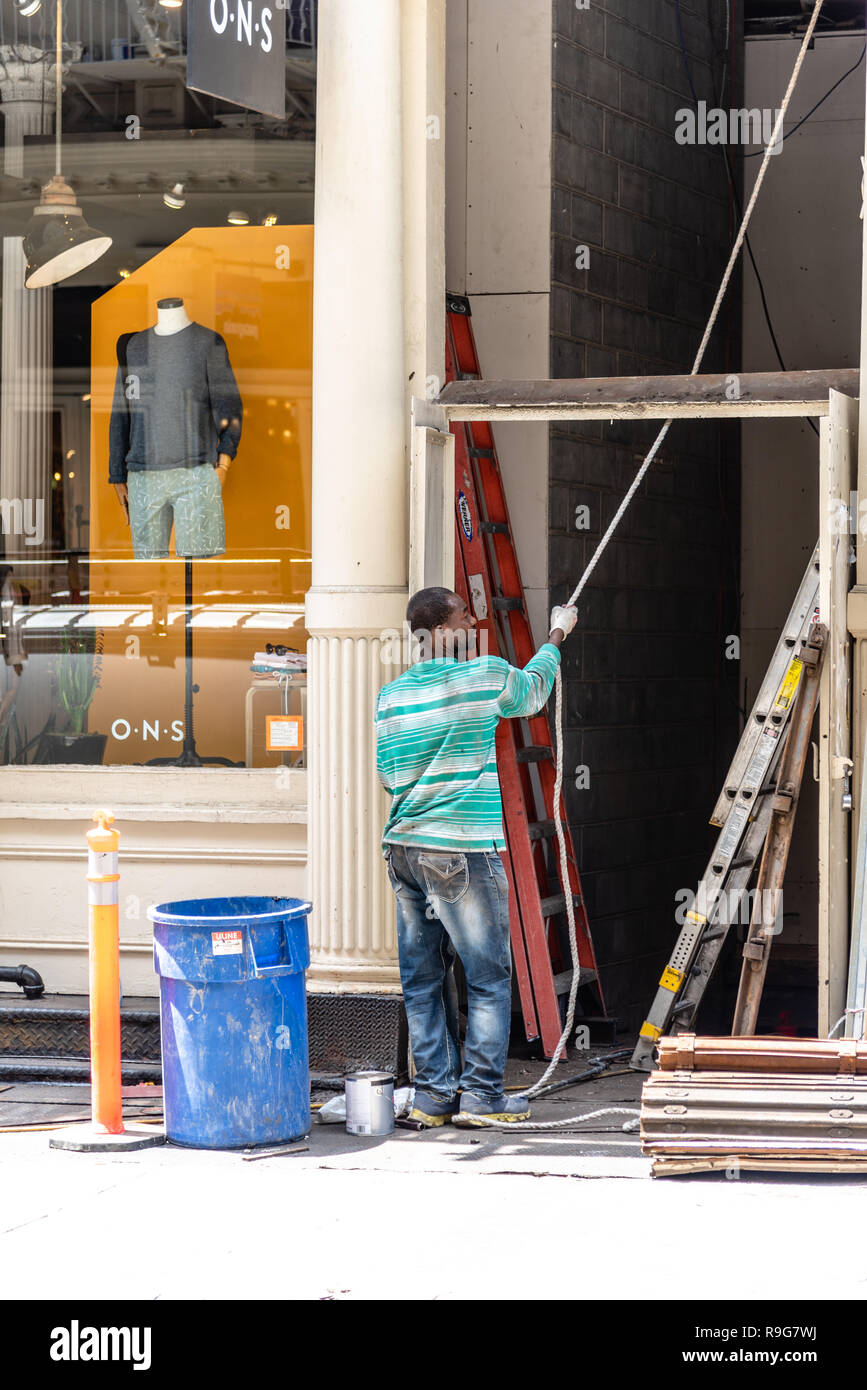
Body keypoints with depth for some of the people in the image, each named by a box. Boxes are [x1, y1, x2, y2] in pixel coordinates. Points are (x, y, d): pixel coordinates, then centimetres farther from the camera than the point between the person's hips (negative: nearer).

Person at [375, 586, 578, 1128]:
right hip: (463, 850, -6)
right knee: (489, 976, 4)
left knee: (423, 978, 9)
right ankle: (481, 1094, 4)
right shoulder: (487, 677, -6)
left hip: (403, 846, 6)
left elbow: (388, 774, 9)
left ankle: (434, 1093, 12)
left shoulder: (392, 695, 7)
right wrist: (557, 637, 32)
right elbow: (532, 691, 15)